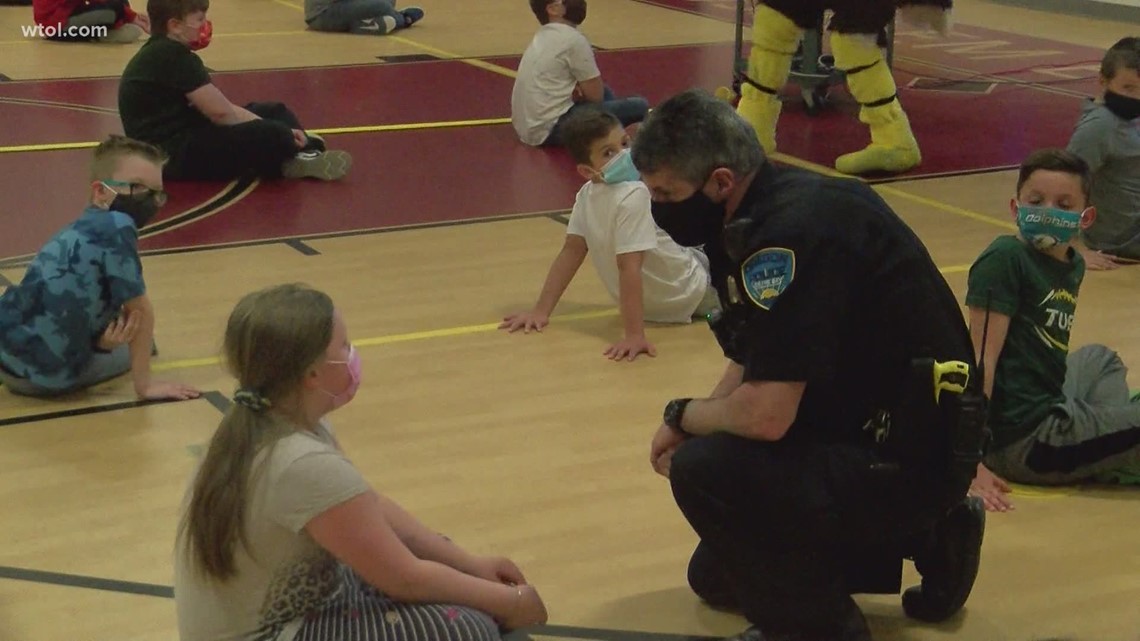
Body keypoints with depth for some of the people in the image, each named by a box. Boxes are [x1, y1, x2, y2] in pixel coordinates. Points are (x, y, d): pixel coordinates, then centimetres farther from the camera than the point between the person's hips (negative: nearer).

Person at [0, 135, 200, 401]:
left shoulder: (82, 230, 12)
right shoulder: (116, 228, -14)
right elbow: (141, 311, -12)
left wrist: (104, 336, -10)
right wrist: (145, 384, -5)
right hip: (46, 373, -7)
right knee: (141, 339, 17)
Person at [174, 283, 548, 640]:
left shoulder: (270, 423, -2)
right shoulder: (307, 467, -30)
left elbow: (373, 509, 9)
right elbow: (404, 579, -21)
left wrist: (470, 564, 5)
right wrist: (509, 601, -8)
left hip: (274, 610, 10)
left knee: (443, 565, 15)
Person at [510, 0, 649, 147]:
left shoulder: (543, 36, 16)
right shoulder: (573, 39, -12)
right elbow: (596, 95, -8)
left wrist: (576, 90, 4)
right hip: (551, 128, -10)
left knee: (606, 92, 24)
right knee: (639, 106, -6)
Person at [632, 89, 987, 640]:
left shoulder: (792, 233, -28)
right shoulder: (758, 214, 3)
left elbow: (766, 414, -31)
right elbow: (751, 366, 13)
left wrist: (681, 415, -11)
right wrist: (694, 426, -4)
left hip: (910, 457, -10)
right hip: (869, 429, 10)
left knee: (705, 472, -26)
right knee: (714, 576, 21)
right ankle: (919, 538, 23)